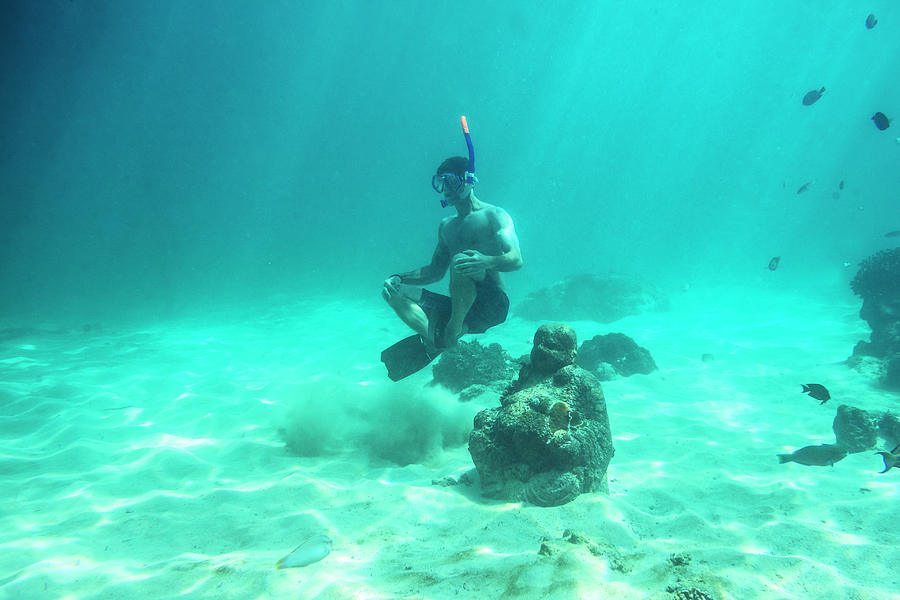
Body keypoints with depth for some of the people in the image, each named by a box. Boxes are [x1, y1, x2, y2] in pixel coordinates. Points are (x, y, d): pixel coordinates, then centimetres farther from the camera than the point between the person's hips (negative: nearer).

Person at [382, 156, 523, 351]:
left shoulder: (494, 215, -1)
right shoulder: (446, 225, 19)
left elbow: (516, 259, -16)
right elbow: (435, 271, 24)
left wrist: (486, 262, -39)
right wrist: (399, 278, 6)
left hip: (493, 305, -7)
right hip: (458, 308, 7)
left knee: (461, 261, -33)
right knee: (394, 294, -6)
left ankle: (453, 330, -25)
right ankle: (437, 339, -24)